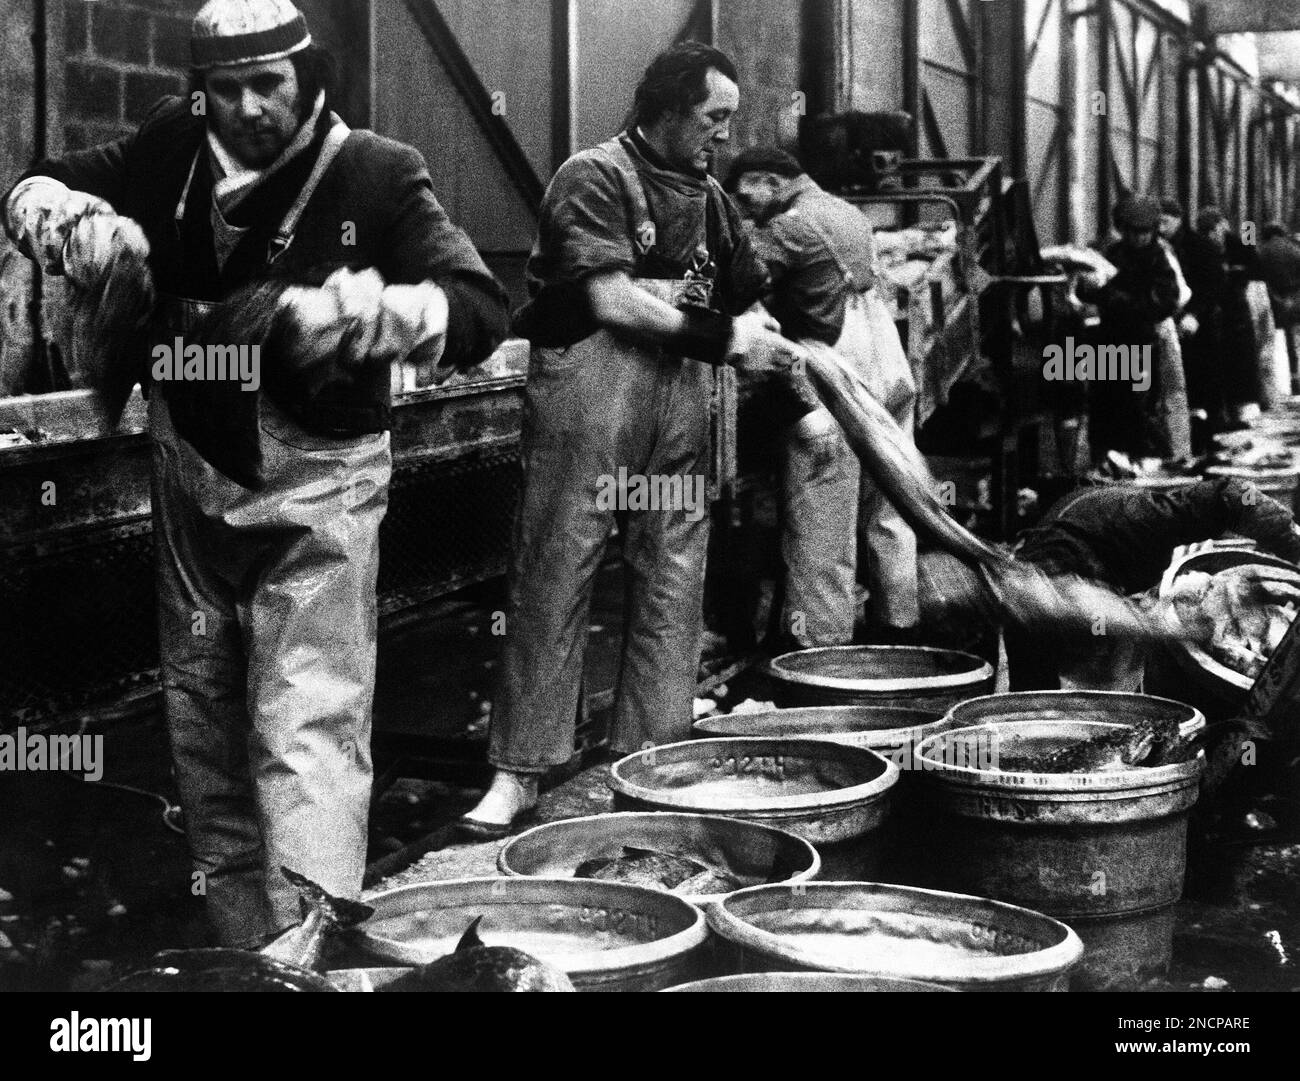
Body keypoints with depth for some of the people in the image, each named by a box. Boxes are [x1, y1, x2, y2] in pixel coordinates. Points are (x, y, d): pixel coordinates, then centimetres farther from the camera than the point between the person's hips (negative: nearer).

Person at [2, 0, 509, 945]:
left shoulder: (377, 175, -14)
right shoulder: (173, 149, -3)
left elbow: (482, 310, -23)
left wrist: (361, 310, -41)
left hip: (315, 486, -5)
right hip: (193, 477, 5)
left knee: (307, 727, -13)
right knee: (202, 721, 17)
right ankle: (235, 940, 34)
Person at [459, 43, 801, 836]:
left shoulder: (710, 199, 18)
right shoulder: (595, 177, -4)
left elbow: (746, 299, 21)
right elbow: (612, 301, -13)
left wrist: (770, 341, -1)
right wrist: (726, 337, -10)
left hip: (684, 394, 7)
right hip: (590, 382, -7)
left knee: (673, 583, 5)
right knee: (556, 576, -4)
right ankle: (520, 770, 1)